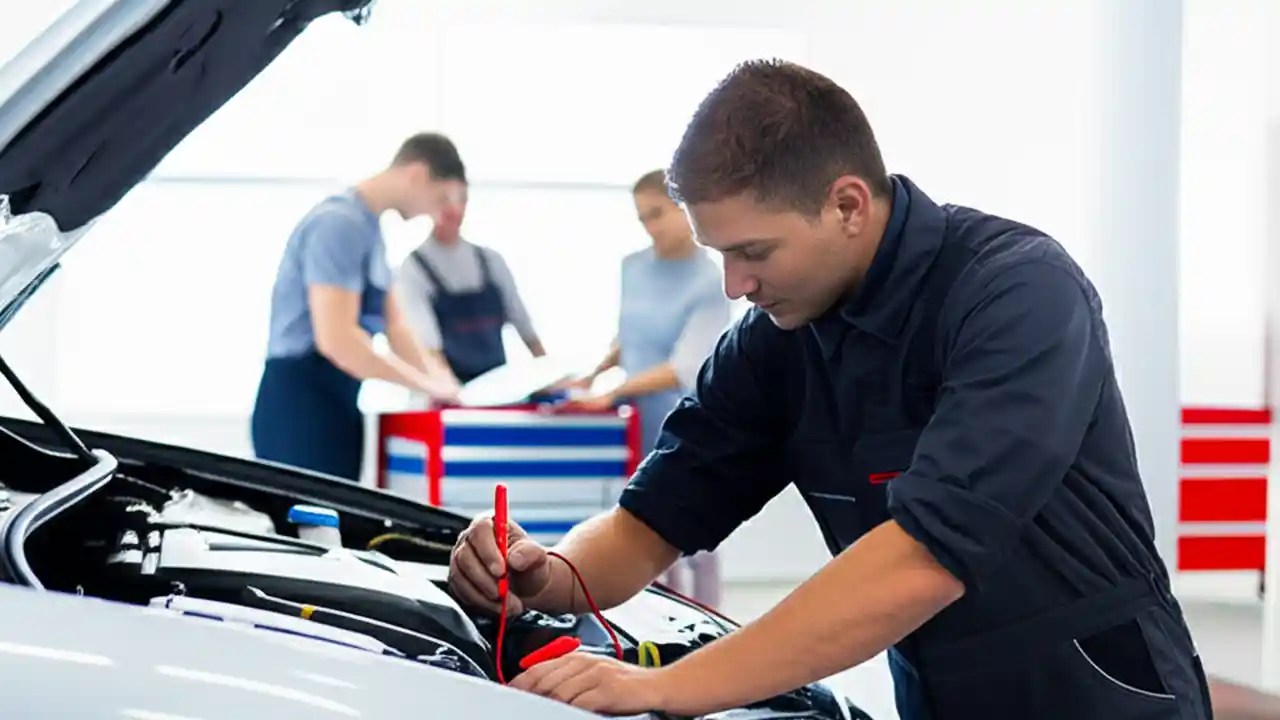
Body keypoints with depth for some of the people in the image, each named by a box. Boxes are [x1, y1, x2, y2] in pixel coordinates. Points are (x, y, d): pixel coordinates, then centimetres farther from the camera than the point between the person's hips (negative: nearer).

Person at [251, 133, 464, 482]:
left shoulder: (370, 226, 16)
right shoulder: (340, 223, -17)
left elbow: (393, 324, 21)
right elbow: (335, 339, -25)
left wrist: (440, 379, 5)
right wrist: (426, 384, -18)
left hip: (335, 400, 10)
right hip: (301, 403, -10)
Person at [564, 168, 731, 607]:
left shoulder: (710, 282, -13)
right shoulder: (633, 267, 6)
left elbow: (686, 368, -20)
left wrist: (613, 393, -26)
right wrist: (593, 374, 4)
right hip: (639, 424, 6)